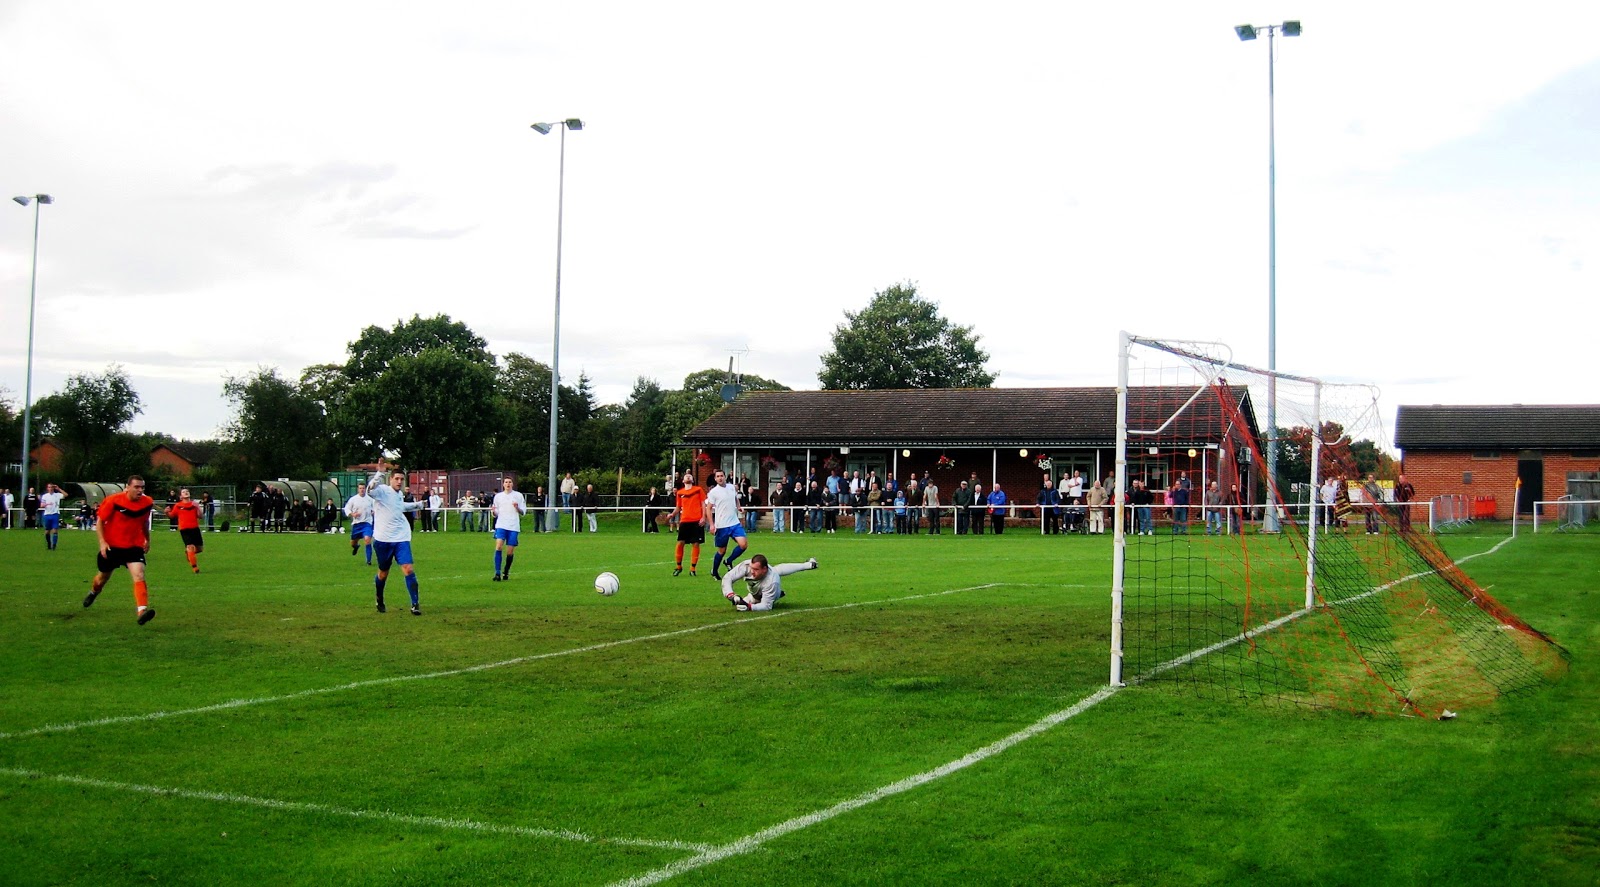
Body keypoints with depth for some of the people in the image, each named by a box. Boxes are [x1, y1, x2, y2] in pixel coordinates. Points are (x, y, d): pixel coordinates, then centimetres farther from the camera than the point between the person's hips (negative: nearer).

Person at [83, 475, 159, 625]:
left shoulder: (147, 503, -6)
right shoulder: (113, 501, -16)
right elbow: (100, 522, -8)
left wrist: (147, 540, 21)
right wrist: (102, 542, -17)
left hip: (134, 547, 1)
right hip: (111, 546, -1)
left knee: (139, 576, -22)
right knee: (103, 578, 19)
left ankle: (142, 612, -33)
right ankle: (93, 593, 56)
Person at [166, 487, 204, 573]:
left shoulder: (194, 504, 7)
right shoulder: (178, 506, 2)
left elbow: (200, 516, 3)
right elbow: (171, 516, 8)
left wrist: (198, 507, -12)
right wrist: (167, 512, -13)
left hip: (195, 528, 3)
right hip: (184, 530, -3)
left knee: (200, 549, 7)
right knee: (190, 547, -16)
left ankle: (187, 552, 38)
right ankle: (195, 569, -9)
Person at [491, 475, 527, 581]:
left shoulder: (518, 496, 7)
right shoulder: (498, 496, 12)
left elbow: (523, 512, 6)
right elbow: (496, 514, 15)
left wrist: (517, 508, -13)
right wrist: (493, 511, -7)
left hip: (513, 527, 0)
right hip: (501, 525, 0)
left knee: (510, 552, 0)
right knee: (498, 546, -18)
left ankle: (506, 572, 19)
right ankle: (497, 573, -19)